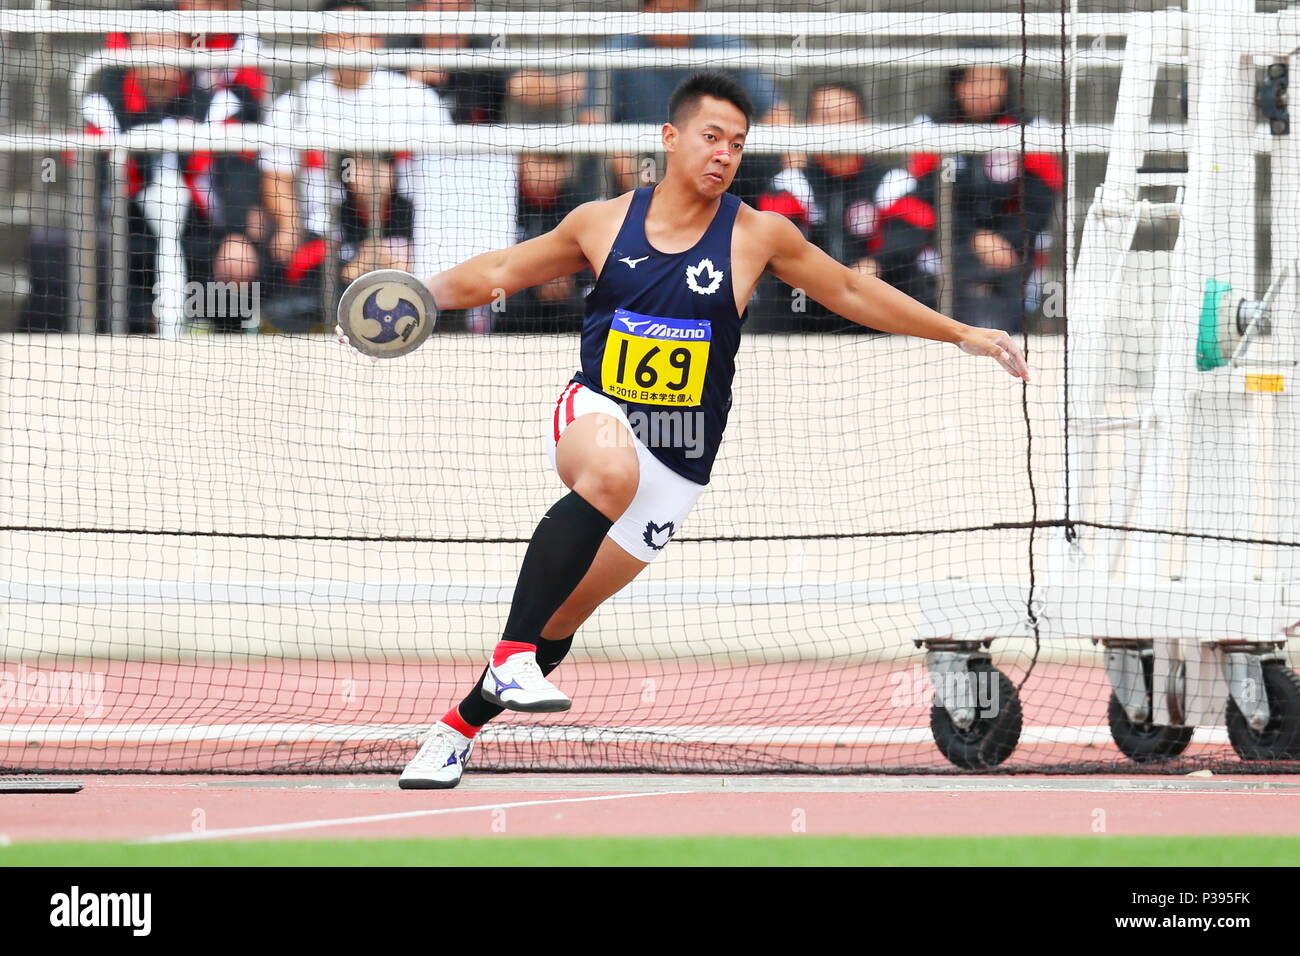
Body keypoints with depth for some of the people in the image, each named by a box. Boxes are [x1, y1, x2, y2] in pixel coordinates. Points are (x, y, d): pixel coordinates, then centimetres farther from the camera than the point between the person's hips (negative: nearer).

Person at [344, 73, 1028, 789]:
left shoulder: (757, 235, -1)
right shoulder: (602, 222, 1)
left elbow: (853, 294, 11)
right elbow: (500, 273, 12)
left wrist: (960, 334, 11)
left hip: (678, 461, 1)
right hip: (594, 415, -1)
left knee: (563, 619, 3)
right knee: (611, 472, -39)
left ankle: (457, 729, 26)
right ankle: (513, 654, -37)